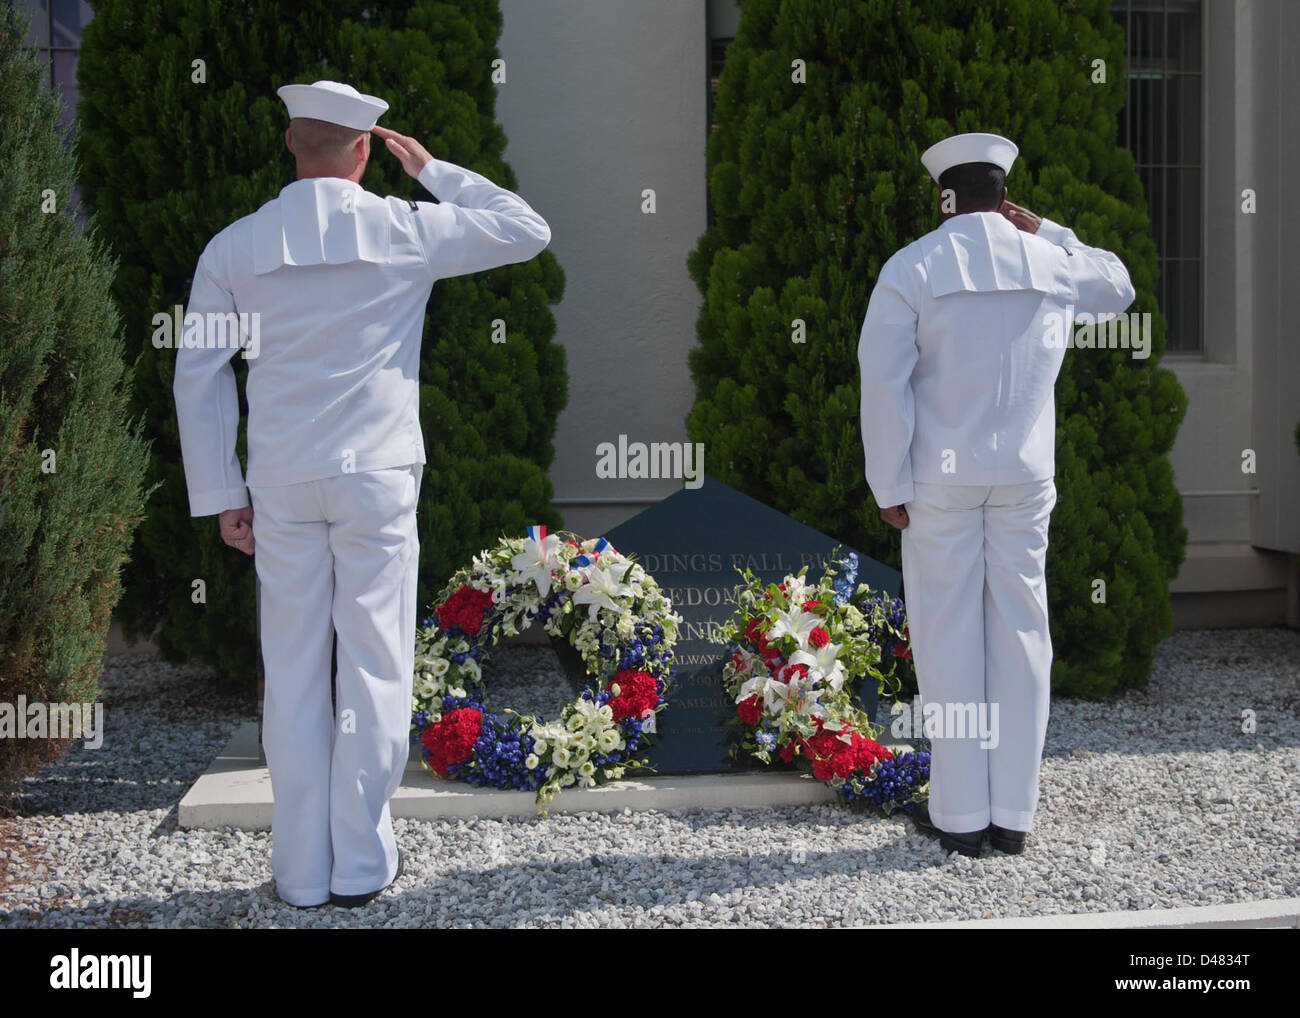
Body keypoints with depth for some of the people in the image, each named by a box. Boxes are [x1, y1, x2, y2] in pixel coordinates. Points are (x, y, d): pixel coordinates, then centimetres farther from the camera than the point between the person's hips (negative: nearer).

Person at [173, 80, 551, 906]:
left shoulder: (235, 247, 3)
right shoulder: (406, 231, -5)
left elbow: (198, 372, 4)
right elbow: (528, 232, 5)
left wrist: (220, 492, 9)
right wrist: (433, 170, 10)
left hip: (281, 483, 2)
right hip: (377, 476, -2)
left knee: (293, 674, 9)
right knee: (375, 667, 7)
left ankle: (301, 871, 16)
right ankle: (362, 864, 13)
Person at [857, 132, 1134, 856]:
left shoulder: (912, 268, -6)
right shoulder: (1052, 263, 4)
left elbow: (884, 381, -10)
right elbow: (1119, 288, 27)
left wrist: (890, 487, -5)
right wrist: (1048, 231, 19)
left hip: (940, 479, -3)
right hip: (1026, 477, 3)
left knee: (949, 638, 3)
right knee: (1022, 633, 8)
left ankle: (960, 814, 8)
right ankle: (1015, 813, 14)